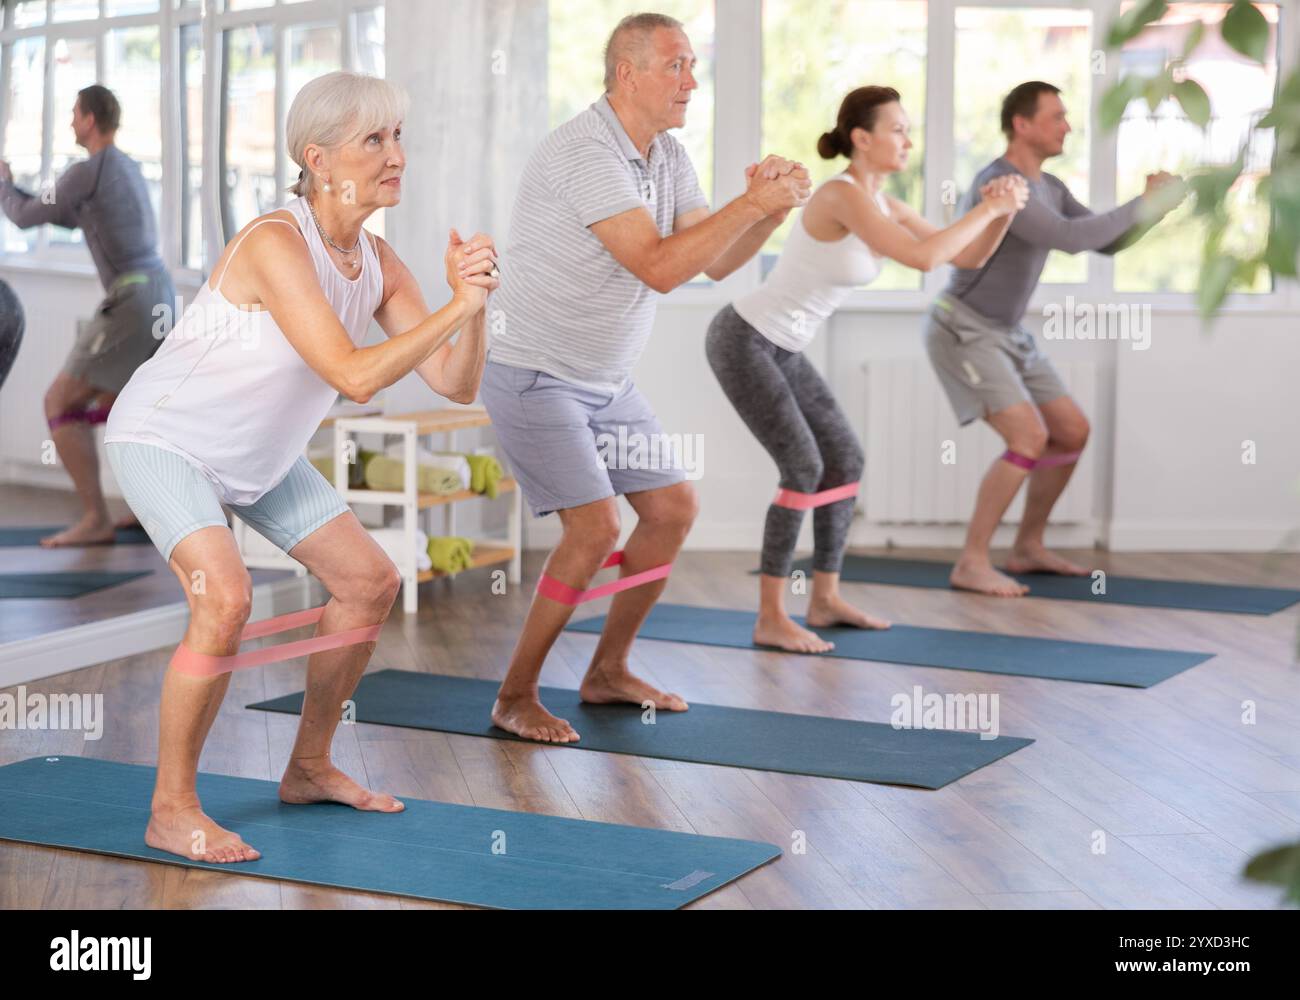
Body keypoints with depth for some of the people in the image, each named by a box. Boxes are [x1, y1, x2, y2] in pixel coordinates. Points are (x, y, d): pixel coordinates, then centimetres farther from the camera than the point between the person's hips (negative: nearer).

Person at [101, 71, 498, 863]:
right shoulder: (276, 243, -30)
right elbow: (355, 376, -38)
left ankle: (310, 768, 23)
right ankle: (173, 810, -12)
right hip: (166, 438, -8)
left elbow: (457, 385, -10)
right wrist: (458, 305, -35)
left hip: (261, 454, 9)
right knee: (226, 599, -27)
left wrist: (473, 302, -26)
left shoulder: (376, 261, -7)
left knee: (371, 581, 7)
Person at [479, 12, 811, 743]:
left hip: (608, 380, 9)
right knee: (596, 527, -17)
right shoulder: (585, 153, -24)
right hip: (534, 375, -9)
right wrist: (753, 204, -29)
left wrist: (770, 206, -14)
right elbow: (658, 267, -31)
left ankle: (609, 671, 23)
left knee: (673, 508, 9)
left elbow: (718, 263, 3)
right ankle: (517, 697, -3)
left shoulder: (669, 156, 5)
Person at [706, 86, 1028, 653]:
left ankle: (825, 599, 18)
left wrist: (1003, 210, -9)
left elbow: (968, 258, 8)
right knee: (804, 469, -14)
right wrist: (988, 207, -22)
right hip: (742, 341, -10)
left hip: (779, 349, 10)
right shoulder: (843, 195, -23)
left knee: (845, 458, 8)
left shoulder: (883, 205, 7)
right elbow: (924, 258, -32)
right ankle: (771, 619, -6)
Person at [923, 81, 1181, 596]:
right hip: (962, 333, -10)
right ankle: (972, 562, -14)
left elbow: (1108, 242, 10)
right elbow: (1072, 240, -33)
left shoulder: (1048, 188, 8)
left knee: (1073, 432, 8)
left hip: (1003, 335, 10)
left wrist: (1153, 206, -7)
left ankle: (1028, 548, 18)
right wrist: (1143, 204, -24)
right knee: (1030, 441, -22)